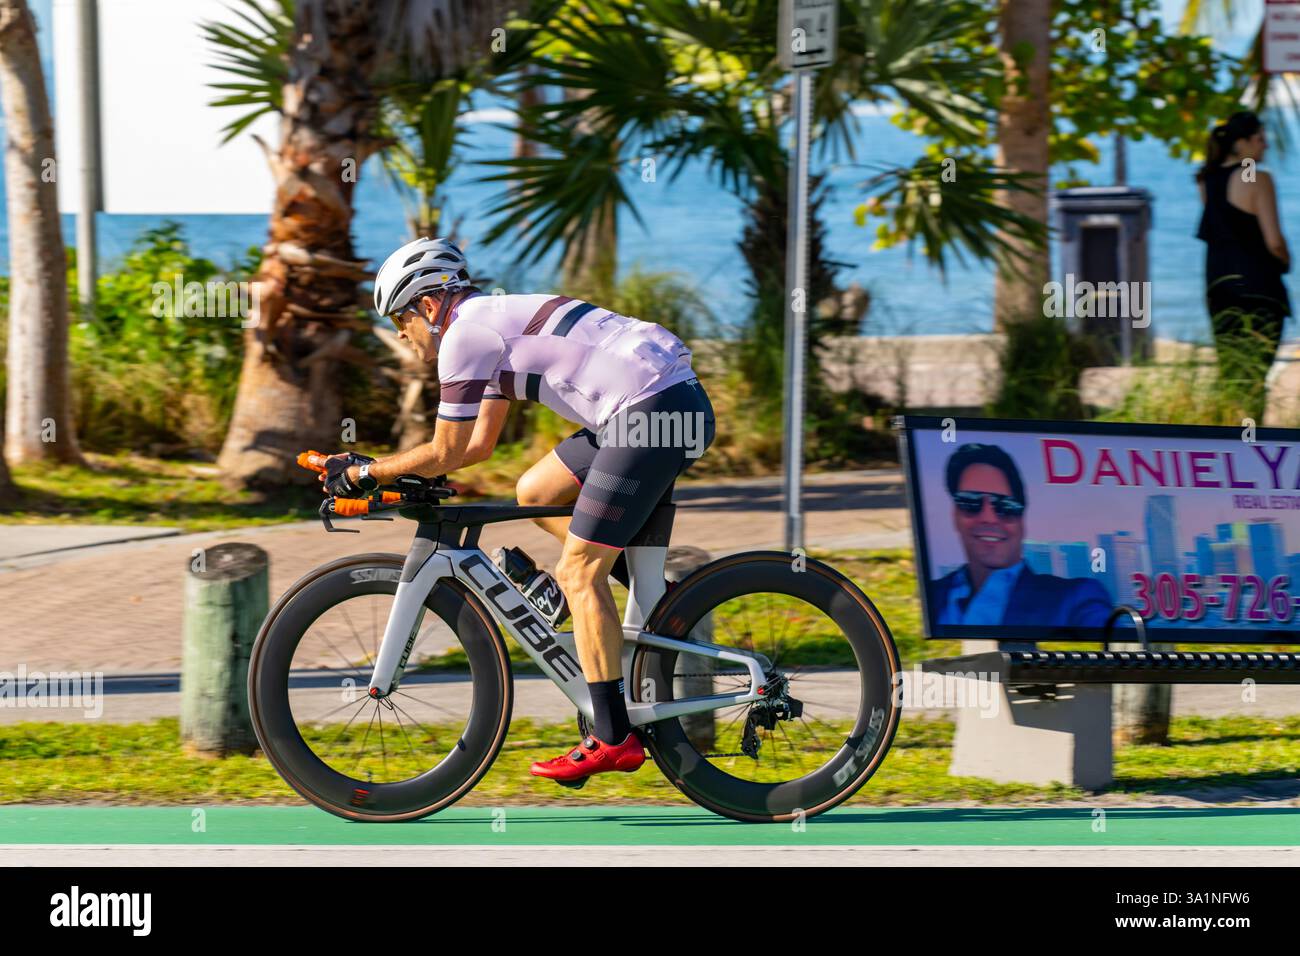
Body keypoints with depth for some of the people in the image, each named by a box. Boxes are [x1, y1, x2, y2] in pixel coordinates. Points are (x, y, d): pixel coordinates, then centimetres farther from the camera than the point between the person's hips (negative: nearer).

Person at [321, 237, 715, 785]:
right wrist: (393, 470, 28)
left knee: (578, 573, -6)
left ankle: (613, 739, -6)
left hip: (654, 411, -10)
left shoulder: (465, 335, -5)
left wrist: (364, 474, 9)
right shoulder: (495, 319, 24)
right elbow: (479, 444, 31)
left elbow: (445, 454, -3)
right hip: (677, 399, 10)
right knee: (534, 493, 19)